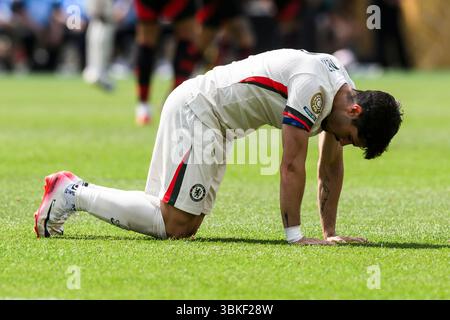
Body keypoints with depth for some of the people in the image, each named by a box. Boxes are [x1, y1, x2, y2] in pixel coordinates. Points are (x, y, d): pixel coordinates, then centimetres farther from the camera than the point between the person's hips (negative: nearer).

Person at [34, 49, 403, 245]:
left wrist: (329, 231, 8)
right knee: (175, 225, -13)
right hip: (197, 110, -10)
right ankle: (74, 194, -4)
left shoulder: (341, 89, 4)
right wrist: (295, 235, -22)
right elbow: (292, 165, -25)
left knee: (184, 223, 9)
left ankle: (74, 190, 15)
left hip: (216, 121, 10)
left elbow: (332, 165, 12)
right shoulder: (313, 87, -25)